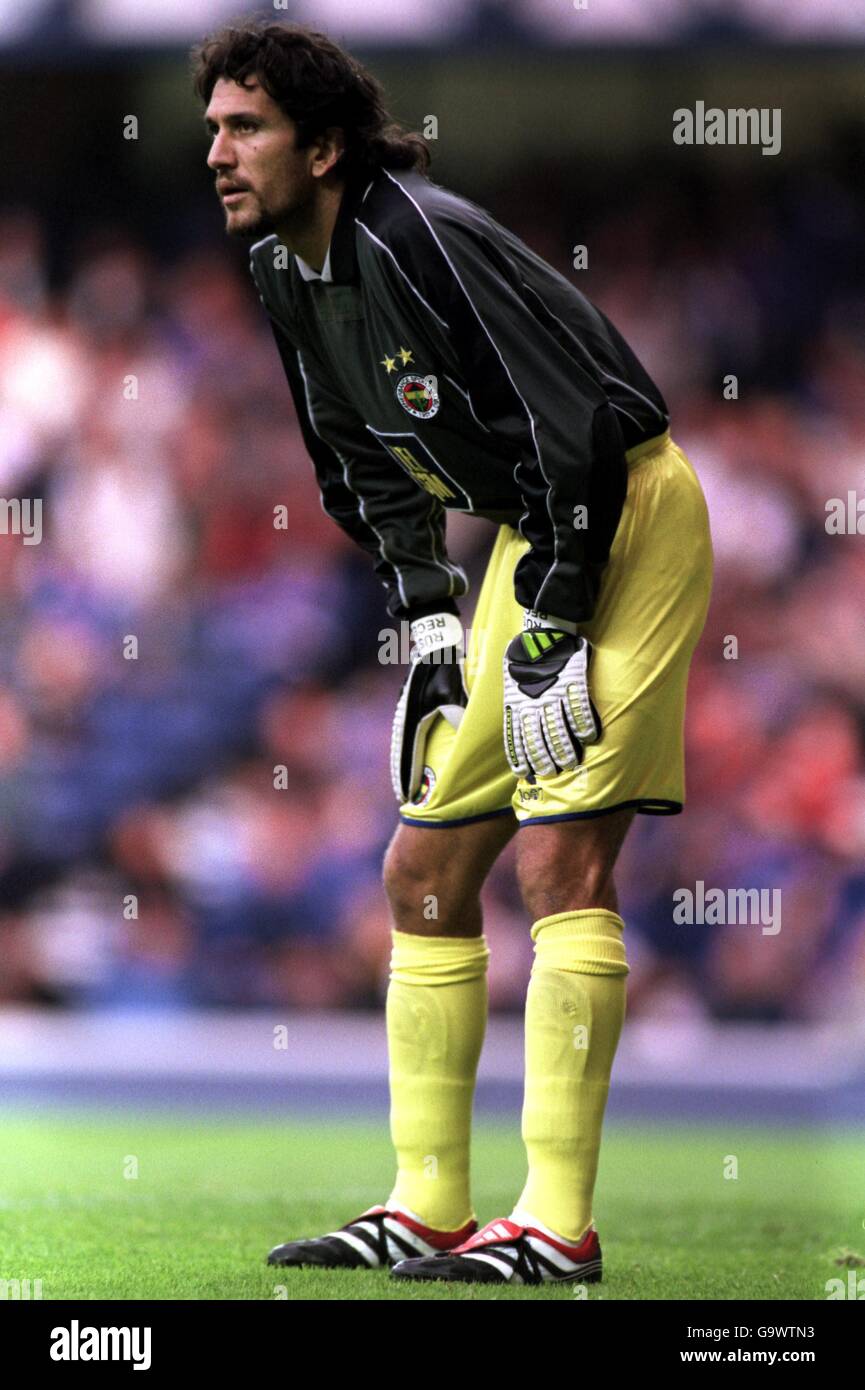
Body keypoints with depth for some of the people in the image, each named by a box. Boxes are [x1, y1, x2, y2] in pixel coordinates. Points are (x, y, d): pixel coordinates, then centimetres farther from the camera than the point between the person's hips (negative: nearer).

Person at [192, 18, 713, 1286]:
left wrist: (552, 632, -22)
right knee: (426, 873, 8)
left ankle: (557, 1225, -17)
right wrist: (427, 616, 8)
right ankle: (427, 1212, 14)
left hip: (629, 513, -10)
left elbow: (574, 428, -25)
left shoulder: (418, 240, -23)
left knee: (561, 855, -17)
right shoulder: (289, 276, 5)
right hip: (530, 533, 10)